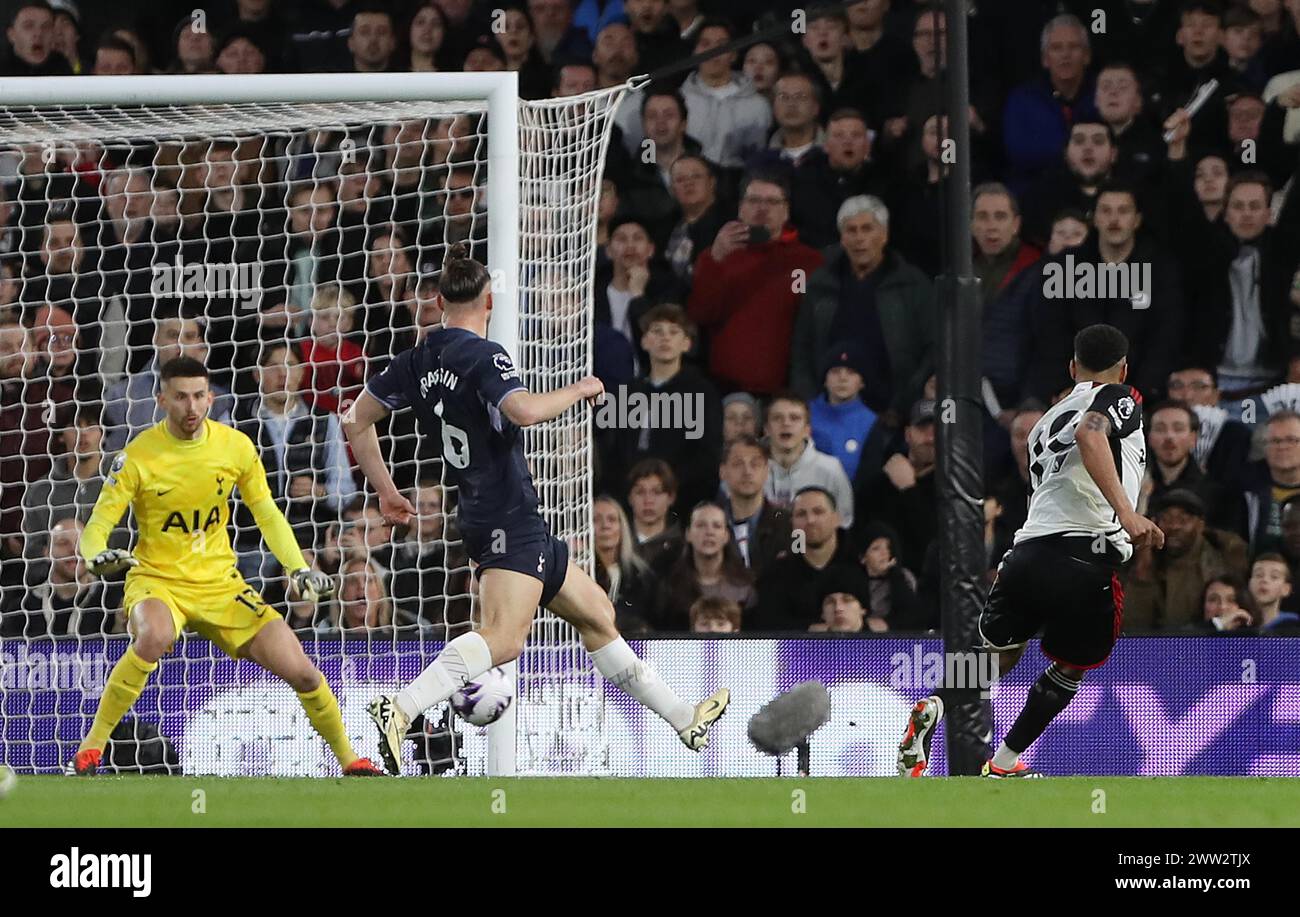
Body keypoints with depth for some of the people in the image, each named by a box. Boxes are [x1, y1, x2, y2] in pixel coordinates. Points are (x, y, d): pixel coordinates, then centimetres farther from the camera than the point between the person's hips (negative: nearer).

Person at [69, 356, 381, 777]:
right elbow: (98, 525, -12)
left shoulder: (236, 446, -2)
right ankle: (92, 746, -26)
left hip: (221, 584, 3)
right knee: (156, 636, -39)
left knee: (300, 671, -7)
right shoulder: (137, 456, -12)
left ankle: (349, 758, 18)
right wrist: (97, 556, -35)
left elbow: (267, 515, 9)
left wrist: (299, 569, -4)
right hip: (157, 580, -3)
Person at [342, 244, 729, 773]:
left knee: (595, 612, 20)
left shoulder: (418, 362, 10)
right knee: (503, 639, -26)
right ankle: (400, 709, -39)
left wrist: (386, 491, 21)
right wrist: (580, 390, -13)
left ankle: (683, 719, 29)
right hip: (509, 520, -10)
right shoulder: (483, 356, -14)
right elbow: (523, 411, -31)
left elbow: (357, 421, 14)